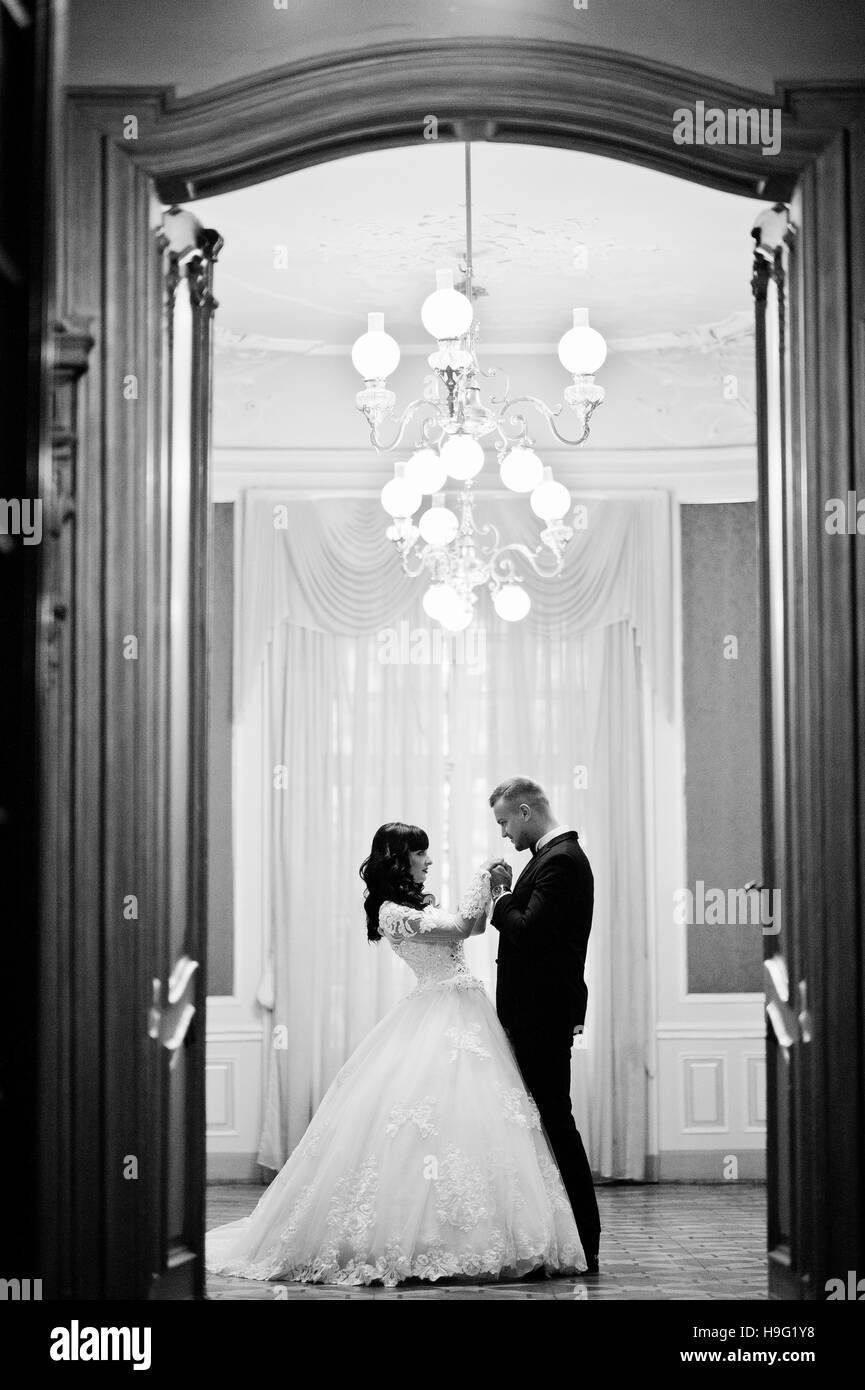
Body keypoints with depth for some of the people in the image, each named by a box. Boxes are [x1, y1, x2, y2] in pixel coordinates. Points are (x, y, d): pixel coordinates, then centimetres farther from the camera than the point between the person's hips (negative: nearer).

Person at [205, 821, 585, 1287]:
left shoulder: (418, 903, 18)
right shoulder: (392, 912, -10)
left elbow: (471, 927, 25)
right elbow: (456, 927, -16)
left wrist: (491, 890, 12)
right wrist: (481, 878, -6)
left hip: (463, 1016, 9)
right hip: (439, 1018, -9)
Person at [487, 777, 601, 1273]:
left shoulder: (561, 861, -16)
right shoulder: (556, 855, 16)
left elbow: (528, 930, -23)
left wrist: (501, 901, -11)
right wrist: (508, 894, 6)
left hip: (543, 1015, -11)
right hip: (538, 1012, 11)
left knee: (553, 1120, -6)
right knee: (549, 1120, 13)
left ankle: (583, 1246, 0)